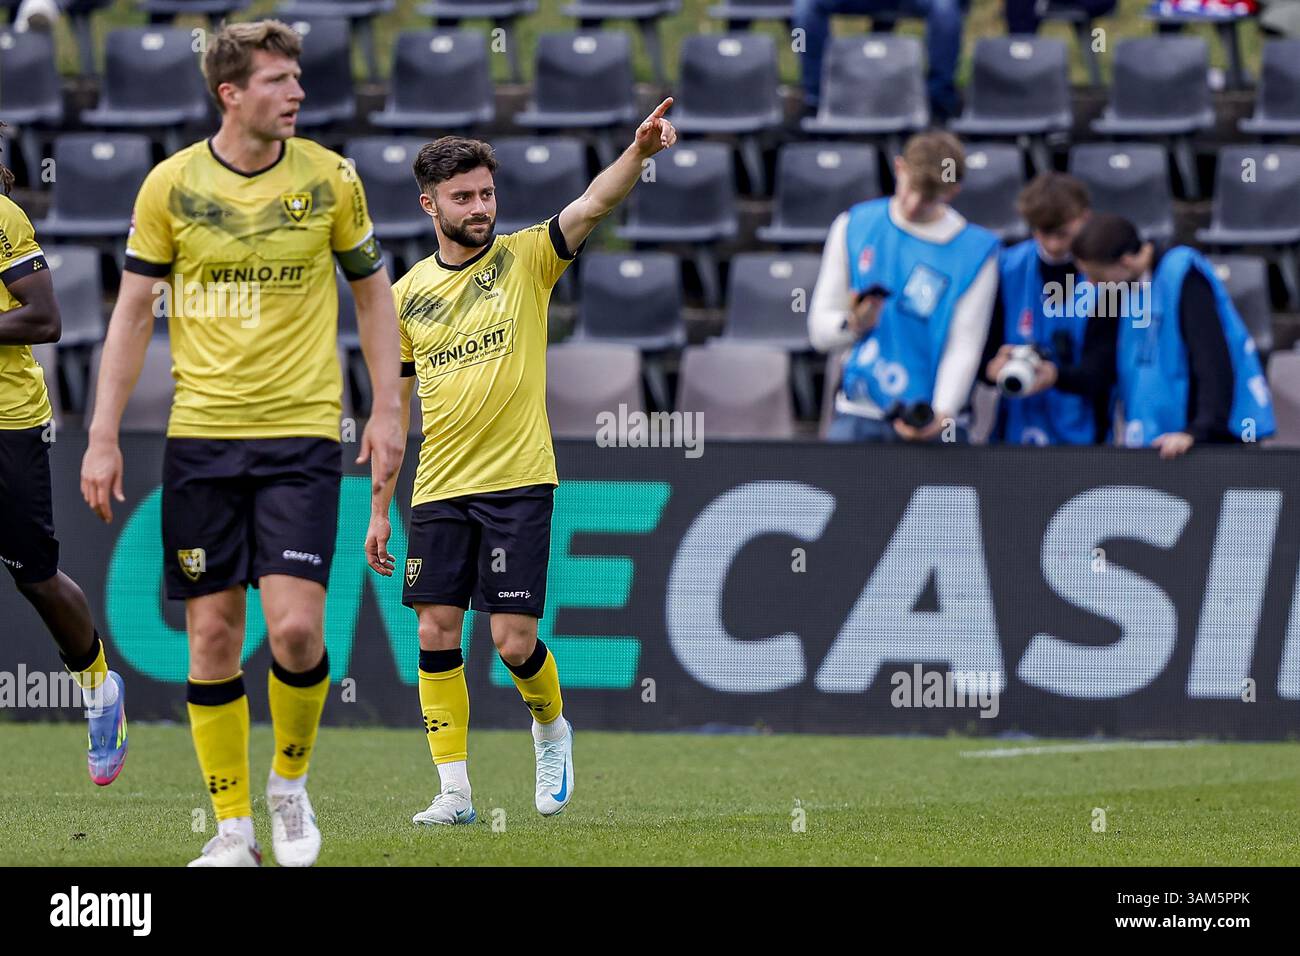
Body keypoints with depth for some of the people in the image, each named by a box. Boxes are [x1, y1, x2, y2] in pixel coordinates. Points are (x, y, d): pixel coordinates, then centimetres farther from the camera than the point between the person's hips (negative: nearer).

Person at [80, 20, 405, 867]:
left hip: (303, 432, -1)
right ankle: (233, 829, 10)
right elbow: (134, 311, 5)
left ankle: (291, 782, 13)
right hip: (201, 434, 1)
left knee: (296, 625, -13)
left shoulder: (330, 178, 1)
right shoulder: (172, 184, 0)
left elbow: (372, 289, 12)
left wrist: (388, 408, 4)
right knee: (212, 633, 0)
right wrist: (104, 437, 1)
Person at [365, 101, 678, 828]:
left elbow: (594, 205, -19)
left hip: (518, 484, -3)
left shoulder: (527, 258, -1)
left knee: (514, 639, -6)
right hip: (439, 492, 3)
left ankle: (552, 727, 25)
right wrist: (380, 510, 11)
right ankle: (455, 791, 5)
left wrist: (639, 152, -38)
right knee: (437, 636, -1)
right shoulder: (408, 295, 7)